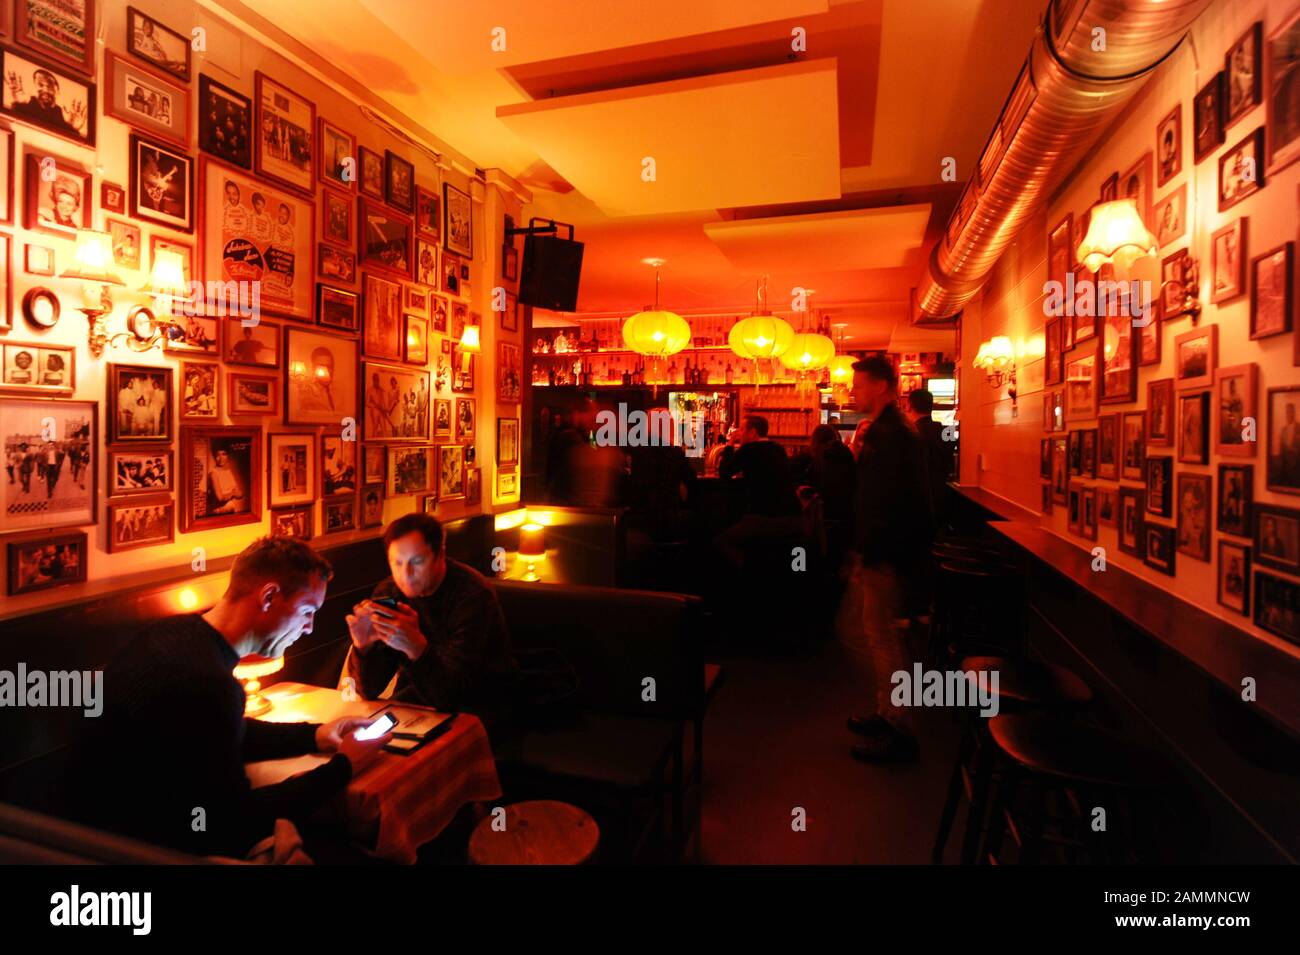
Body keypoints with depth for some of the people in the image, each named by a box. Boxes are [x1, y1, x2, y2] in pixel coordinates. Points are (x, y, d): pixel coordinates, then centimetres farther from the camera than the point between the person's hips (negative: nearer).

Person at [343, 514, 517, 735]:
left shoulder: (473, 594, -22)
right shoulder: (388, 593, -6)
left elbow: (452, 693, -28)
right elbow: (370, 690, -7)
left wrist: (416, 648, -45)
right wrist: (362, 646, -26)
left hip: (475, 709, -5)